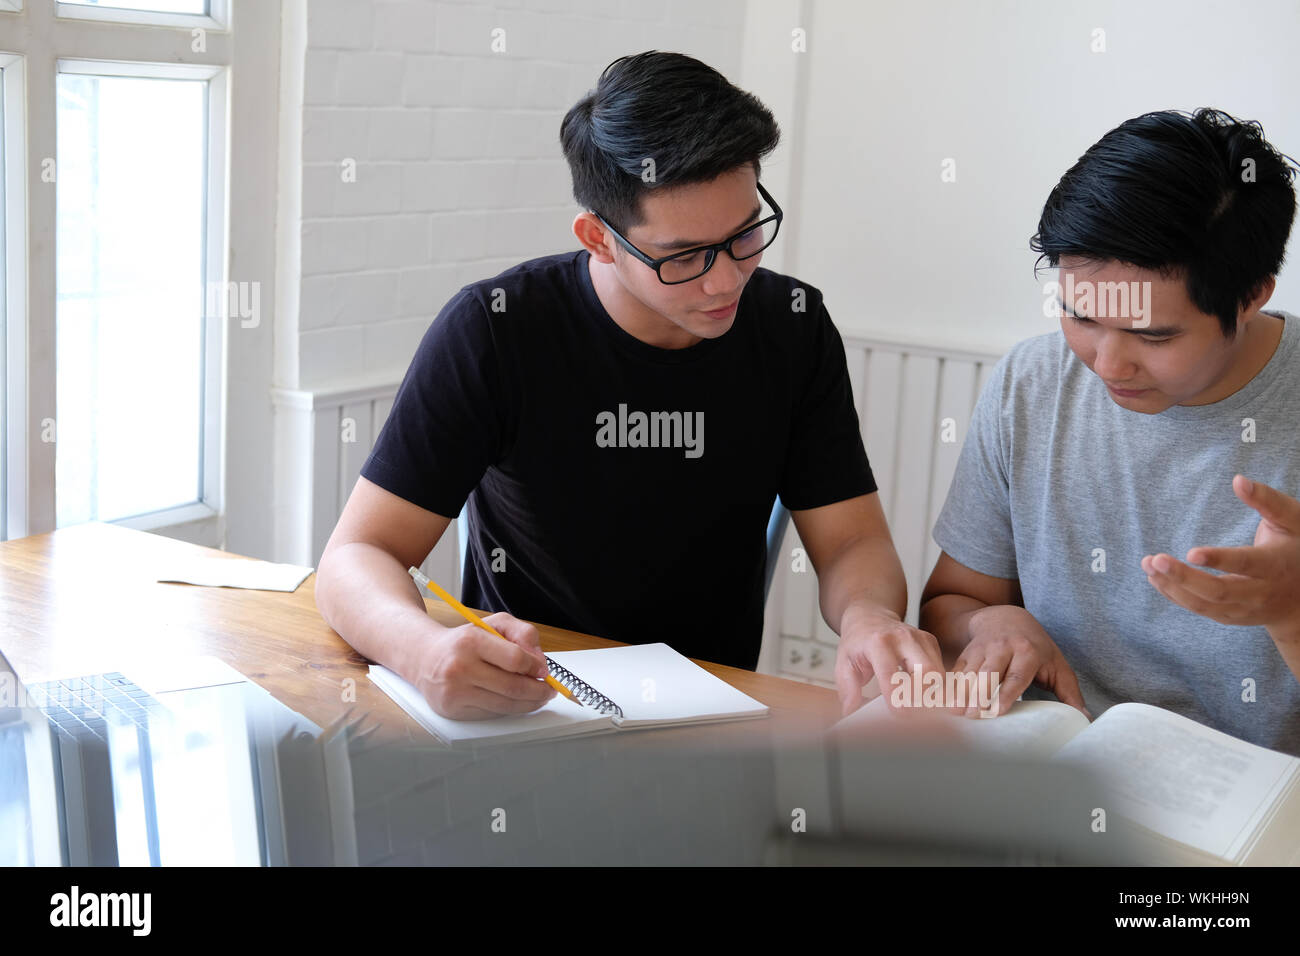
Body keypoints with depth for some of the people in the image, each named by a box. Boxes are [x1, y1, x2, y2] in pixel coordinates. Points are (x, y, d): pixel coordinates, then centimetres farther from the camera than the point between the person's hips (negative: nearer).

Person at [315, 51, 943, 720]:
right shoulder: (494, 332, -14)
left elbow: (853, 543, 0)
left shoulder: (794, 329, -2)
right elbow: (356, 559, -14)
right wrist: (427, 651, -38)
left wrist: (869, 616, -25)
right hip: (520, 709, -1)